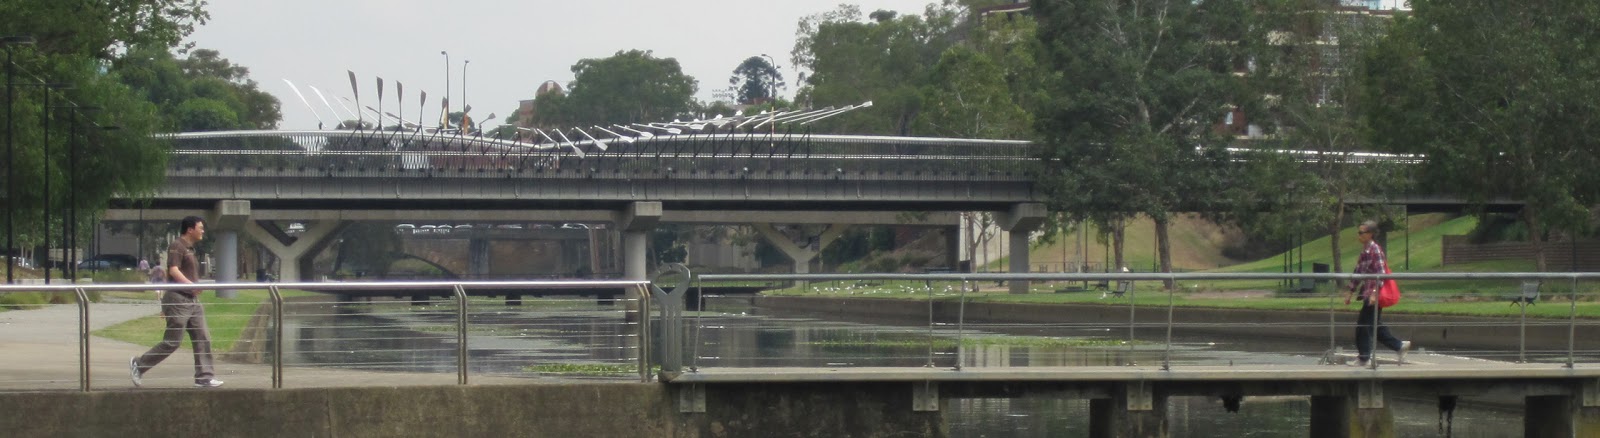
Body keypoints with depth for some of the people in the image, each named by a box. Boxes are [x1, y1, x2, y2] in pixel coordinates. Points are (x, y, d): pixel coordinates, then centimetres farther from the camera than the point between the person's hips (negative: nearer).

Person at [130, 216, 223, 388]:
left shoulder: (189, 249, 21)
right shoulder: (177, 247, -8)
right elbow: (173, 271, -21)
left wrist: (166, 305, 27)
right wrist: (192, 285, -34)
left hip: (192, 301, 9)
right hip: (178, 298, -9)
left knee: (202, 339, -1)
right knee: (172, 342, -7)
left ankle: (204, 377, -2)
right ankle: (138, 364, 6)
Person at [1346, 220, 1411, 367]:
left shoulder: (1375, 250, -12)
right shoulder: (1365, 250, 16)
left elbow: (1380, 273, -19)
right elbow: (1358, 272, 22)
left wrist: (1374, 293, -26)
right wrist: (1351, 291, 22)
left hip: (1373, 295, -9)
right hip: (1366, 293, 9)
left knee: (1363, 325, -6)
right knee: (1374, 326, 14)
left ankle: (1363, 357, 0)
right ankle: (1399, 346, 22)